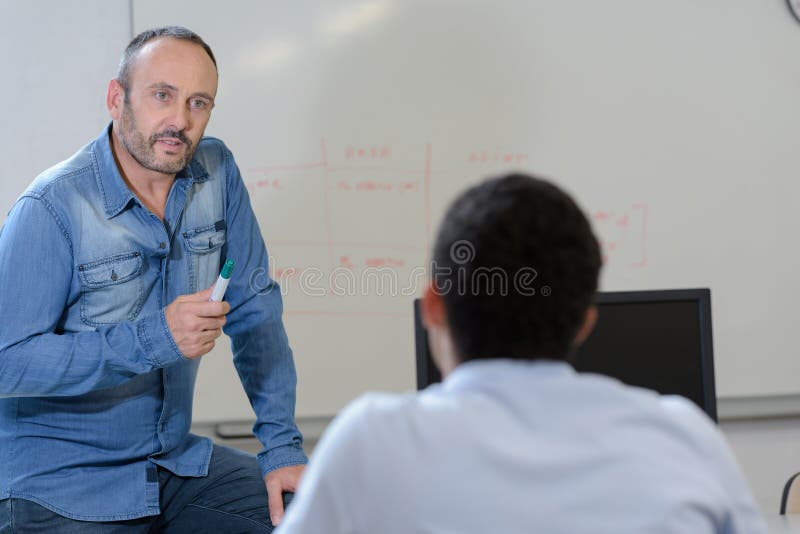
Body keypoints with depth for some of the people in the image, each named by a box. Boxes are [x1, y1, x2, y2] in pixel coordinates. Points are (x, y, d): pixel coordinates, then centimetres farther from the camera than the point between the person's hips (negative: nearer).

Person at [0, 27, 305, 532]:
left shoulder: (217, 173, 0)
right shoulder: (52, 207, -19)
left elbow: (256, 309, 4)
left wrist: (282, 444, -2)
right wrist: (153, 339, -29)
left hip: (178, 463, 5)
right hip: (63, 486, -5)